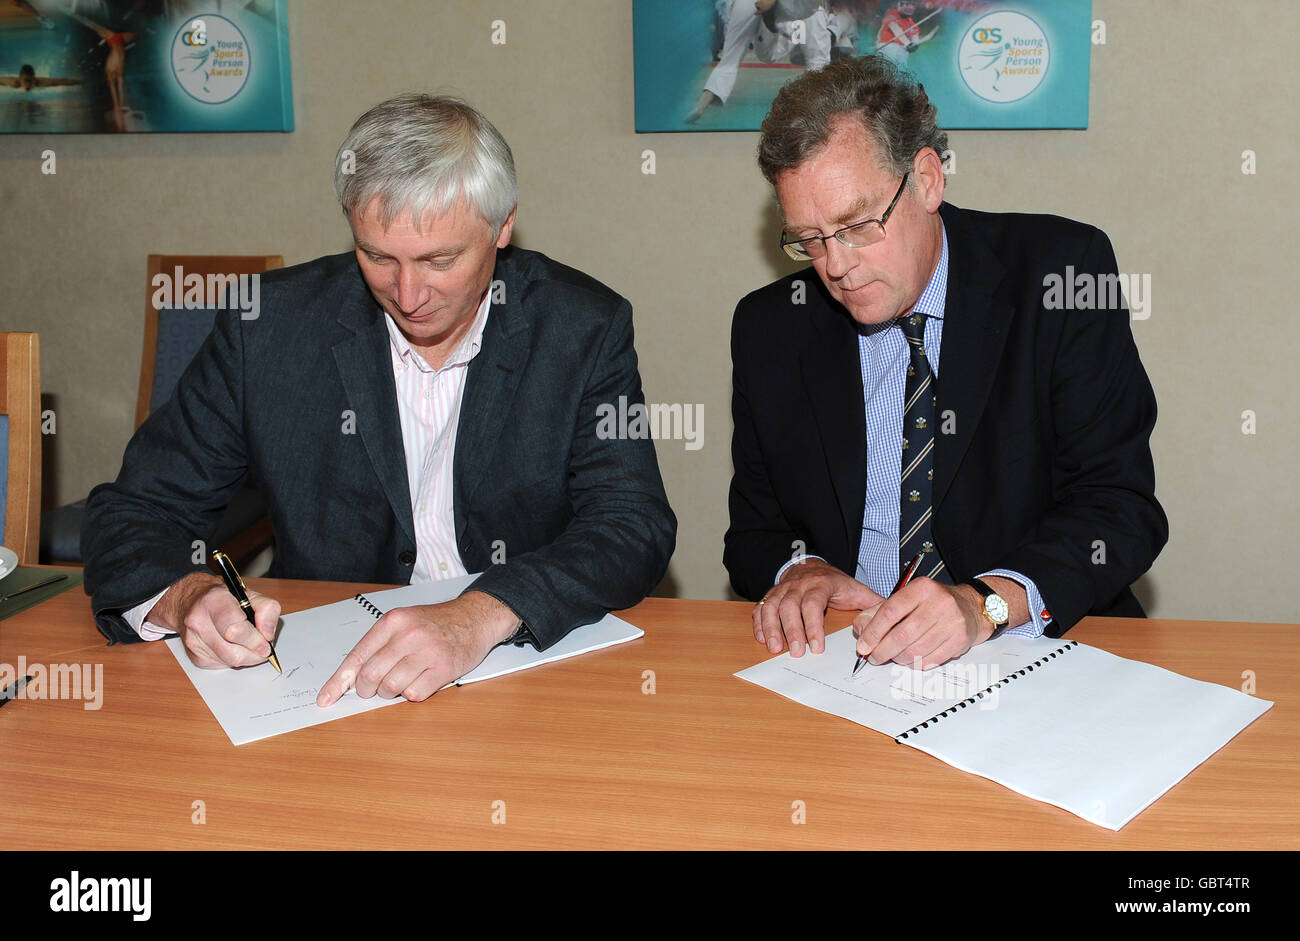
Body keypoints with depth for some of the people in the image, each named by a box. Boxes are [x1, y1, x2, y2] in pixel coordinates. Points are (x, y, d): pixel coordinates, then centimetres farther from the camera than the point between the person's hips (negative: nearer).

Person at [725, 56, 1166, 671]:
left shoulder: (1060, 273, -6)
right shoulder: (768, 329, 3)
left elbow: (1121, 507, -10)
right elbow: (755, 533, 10)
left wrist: (987, 602, -26)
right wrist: (798, 569, -13)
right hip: (847, 656, 3)